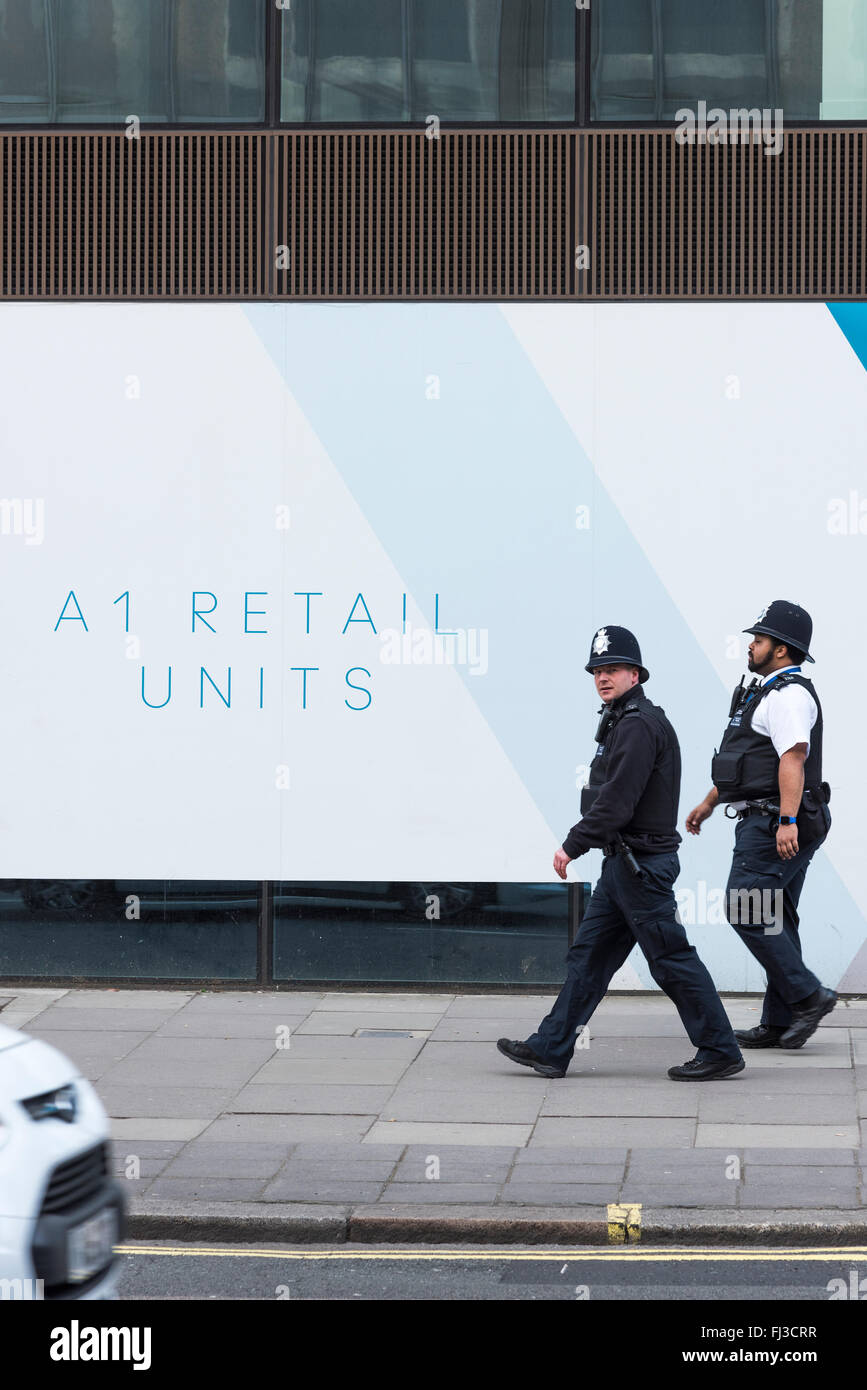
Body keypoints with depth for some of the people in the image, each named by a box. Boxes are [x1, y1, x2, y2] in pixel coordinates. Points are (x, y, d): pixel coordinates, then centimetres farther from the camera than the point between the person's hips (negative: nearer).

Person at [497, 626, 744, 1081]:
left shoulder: (639, 726, -17)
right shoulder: (623, 722, 16)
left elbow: (616, 802, -22)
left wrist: (573, 845, -16)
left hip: (640, 864, -11)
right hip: (623, 862, 11)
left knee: (672, 959, -5)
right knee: (588, 955, 9)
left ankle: (720, 1052, 2)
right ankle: (550, 1049, 11)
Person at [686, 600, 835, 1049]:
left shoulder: (789, 695, -14)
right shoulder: (764, 692, 20)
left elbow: (793, 759, -25)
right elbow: (738, 759, 29)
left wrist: (787, 821, -33)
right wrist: (709, 802, 33)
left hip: (774, 826, -11)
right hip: (762, 822, 11)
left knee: (747, 911, -13)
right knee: (774, 919, 9)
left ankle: (808, 996, -11)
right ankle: (779, 1023, 10)